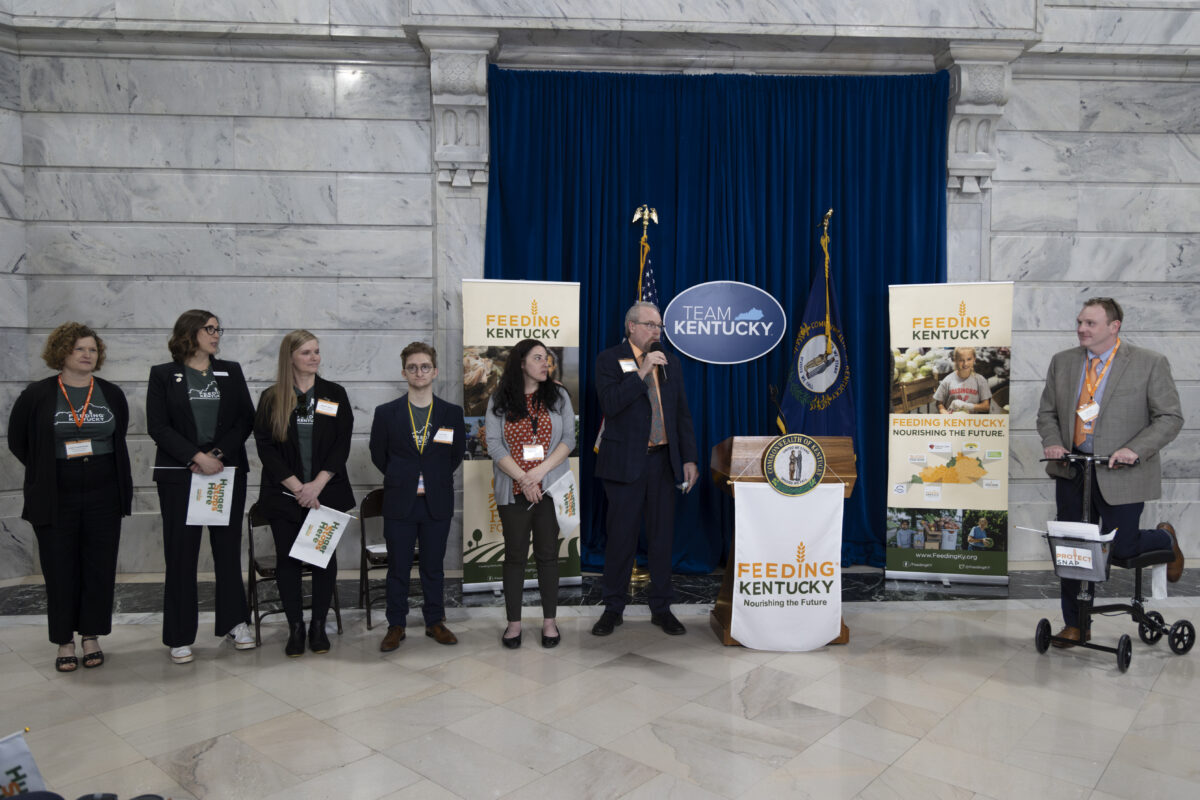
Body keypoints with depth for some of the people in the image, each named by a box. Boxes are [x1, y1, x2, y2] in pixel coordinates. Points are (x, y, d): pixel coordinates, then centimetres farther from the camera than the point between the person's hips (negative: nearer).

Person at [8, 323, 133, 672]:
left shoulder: (112, 394, 4)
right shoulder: (37, 395, -2)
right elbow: (17, 441, 6)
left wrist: (100, 468, 8)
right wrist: (47, 471, 5)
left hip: (104, 498, 2)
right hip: (56, 500, -2)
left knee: (100, 569, 5)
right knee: (61, 572, 4)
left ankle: (92, 637, 19)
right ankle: (65, 642, 17)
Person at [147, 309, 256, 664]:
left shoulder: (231, 371, 10)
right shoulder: (163, 375, 4)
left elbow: (246, 419, 4)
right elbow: (158, 426, -5)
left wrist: (218, 454, -9)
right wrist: (197, 457, -15)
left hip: (228, 472, 2)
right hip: (179, 475, -2)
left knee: (228, 548, 7)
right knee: (181, 554, 1)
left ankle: (235, 622, 19)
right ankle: (180, 636, 11)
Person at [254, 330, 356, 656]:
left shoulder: (334, 394, 3)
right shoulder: (270, 398, 2)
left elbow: (342, 443, -1)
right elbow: (265, 446, -3)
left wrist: (317, 484, -11)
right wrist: (297, 487, -11)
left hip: (326, 492, 1)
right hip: (284, 495, 0)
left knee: (325, 556, 5)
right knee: (288, 559, 5)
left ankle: (319, 626, 18)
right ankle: (295, 627, 18)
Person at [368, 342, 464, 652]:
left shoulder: (452, 413, 2)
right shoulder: (386, 413, 0)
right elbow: (378, 454, 9)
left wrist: (435, 479, 5)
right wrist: (401, 479, 5)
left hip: (437, 504, 1)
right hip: (399, 502, 0)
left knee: (433, 566, 10)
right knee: (398, 568, 7)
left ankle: (435, 621, 24)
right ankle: (396, 625, 20)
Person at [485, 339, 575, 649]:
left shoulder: (558, 395, 6)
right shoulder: (499, 400, 2)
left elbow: (569, 439, 0)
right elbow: (494, 445, -4)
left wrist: (540, 471, -12)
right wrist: (523, 479, -13)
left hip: (550, 488, 1)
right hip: (512, 491, -1)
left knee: (547, 554, 6)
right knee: (515, 555, 6)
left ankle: (549, 621, 18)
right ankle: (514, 622, 17)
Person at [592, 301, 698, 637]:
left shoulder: (670, 363, 13)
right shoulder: (609, 360, -1)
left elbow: (682, 413, 13)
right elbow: (610, 404, -18)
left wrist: (689, 458, 7)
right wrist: (642, 372, -20)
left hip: (663, 461, 4)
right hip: (626, 463, -4)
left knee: (662, 538, 9)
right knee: (621, 538, 3)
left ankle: (661, 609, 22)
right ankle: (613, 609, 19)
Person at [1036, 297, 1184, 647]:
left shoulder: (1150, 363, -4)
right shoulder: (1062, 362, 7)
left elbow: (1170, 417, -5)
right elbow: (1047, 412, 14)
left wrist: (1135, 449, -18)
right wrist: (1052, 442, -5)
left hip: (1121, 473, -4)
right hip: (1072, 470, 4)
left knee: (1121, 548, -2)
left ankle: (1165, 539, 35)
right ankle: (1074, 624, 23)